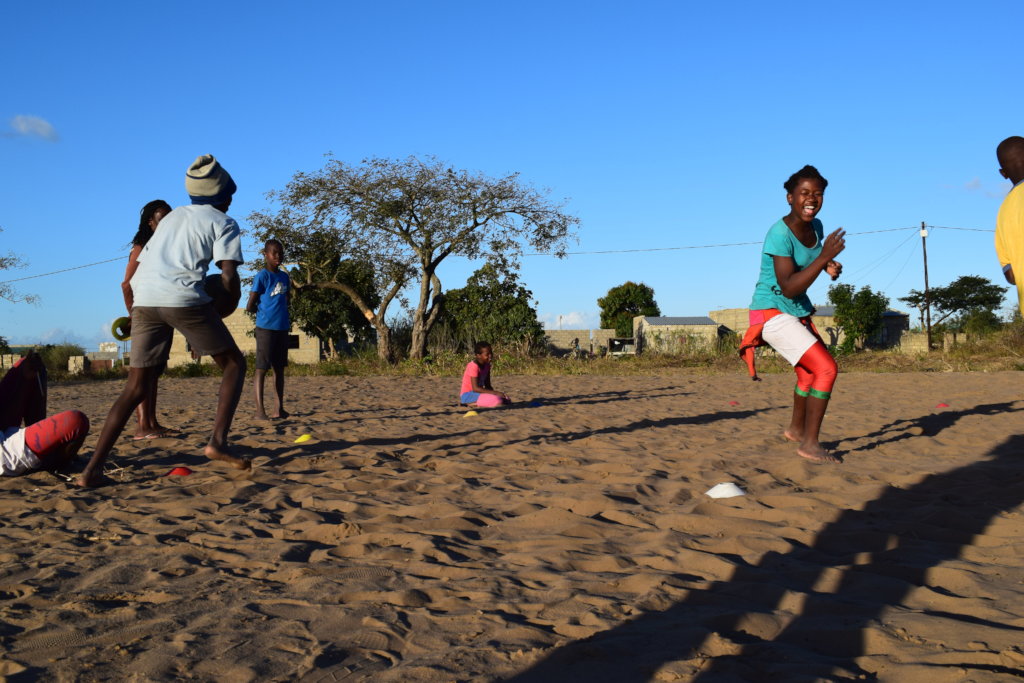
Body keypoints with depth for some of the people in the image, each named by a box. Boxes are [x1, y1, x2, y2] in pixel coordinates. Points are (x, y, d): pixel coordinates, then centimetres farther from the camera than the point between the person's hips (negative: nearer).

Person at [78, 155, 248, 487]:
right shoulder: (224, 222, 12)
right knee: (234, 363, 13)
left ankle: (93, 468, -3)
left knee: (136, 387, 9)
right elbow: (229, 276, -1)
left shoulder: (172, 216, 30)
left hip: (144, 299, 5)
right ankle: (217, 441, -5)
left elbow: (141, 263, 28)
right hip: (184, 298, -5)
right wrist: (231, 303, 18)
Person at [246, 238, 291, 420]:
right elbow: (250, 306, -8)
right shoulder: (262, 276, -7)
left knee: (279, 368, 10)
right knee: (262, 368, -6)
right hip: (266, 328, -7)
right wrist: (265, 312, 6)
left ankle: (279, 408, 15)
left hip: (282, 328, 7)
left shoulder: (285, 277, 13)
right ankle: (259, 410, -7)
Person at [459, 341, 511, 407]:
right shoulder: (474, 366, -19)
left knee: (507, 400, 0)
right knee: (496, 401, -29)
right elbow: (475, 388, -24)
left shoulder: (486, 365, 7)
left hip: (477, 393, 9)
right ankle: (470, 403, -13)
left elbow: (488, 386, 10)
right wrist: (495, 393, -26)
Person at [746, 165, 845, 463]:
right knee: (826, 368, -18)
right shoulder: (780, 234, -23)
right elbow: (788, 287, -29)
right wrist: (824, 257, -33)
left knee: (809, 371, 25)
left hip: (798, 313, 9)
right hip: (772, 312, -9)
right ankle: (809, 444, -10)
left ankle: (796, 429, 48)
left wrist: (830, 267, -2)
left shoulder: (815, 227, 1)